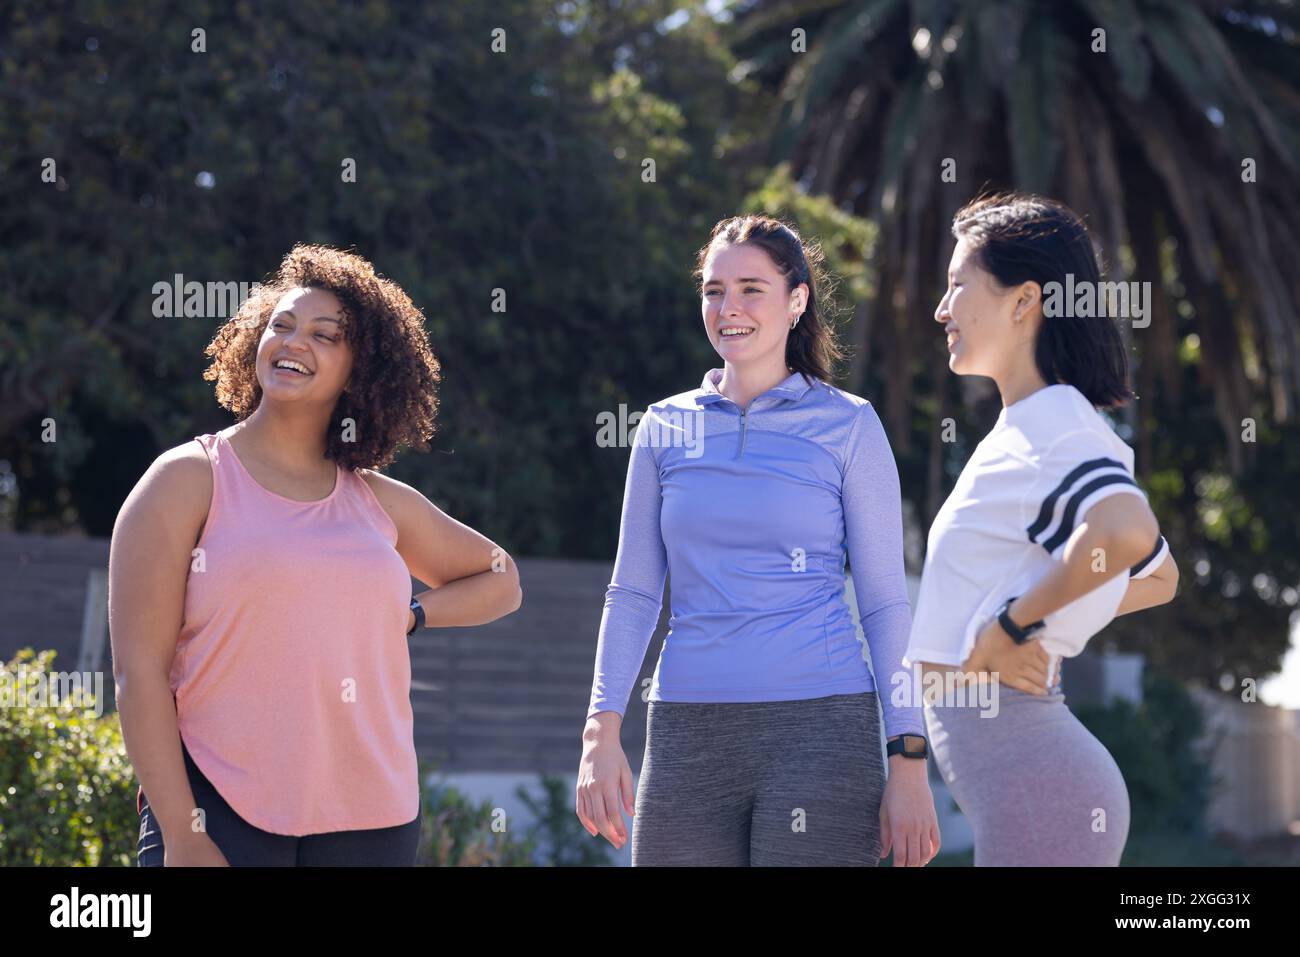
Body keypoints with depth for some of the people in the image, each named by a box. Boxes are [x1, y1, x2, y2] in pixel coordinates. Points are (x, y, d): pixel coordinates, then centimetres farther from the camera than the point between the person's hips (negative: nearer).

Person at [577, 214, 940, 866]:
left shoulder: (848, 426, 3)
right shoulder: (665, 428, 11)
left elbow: (885, 603, 2)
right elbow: (633, 593, 12)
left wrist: (909, 764, -5)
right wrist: (602, 732, 0)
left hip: (821, 728, -3)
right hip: (689, 736, 3)